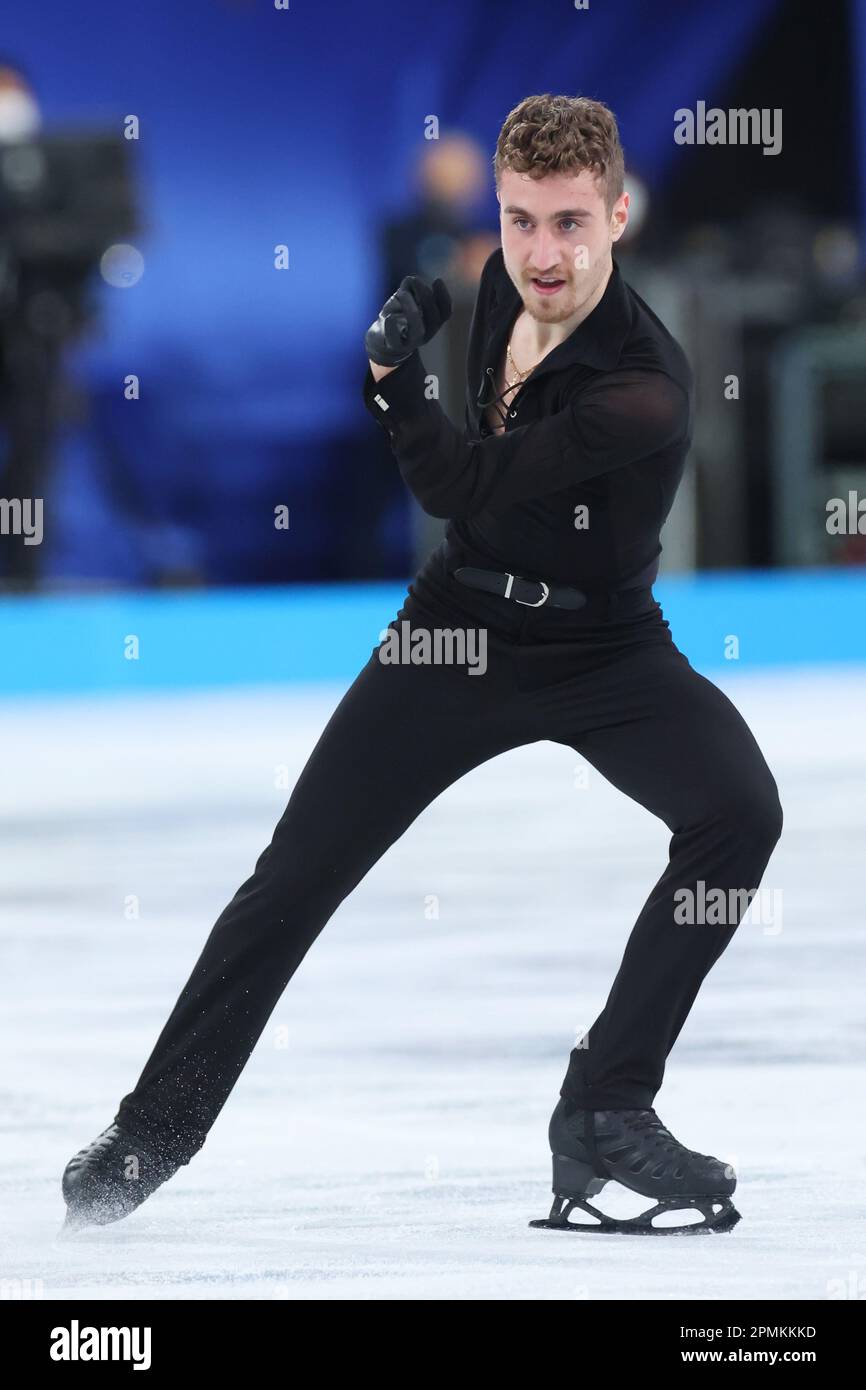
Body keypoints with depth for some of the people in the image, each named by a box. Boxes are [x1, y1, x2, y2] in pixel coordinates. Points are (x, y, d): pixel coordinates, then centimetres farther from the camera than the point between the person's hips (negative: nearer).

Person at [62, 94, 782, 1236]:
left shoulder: (643, 390, -28)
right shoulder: (502, 286, -7)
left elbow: (462, 487, -29)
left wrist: (393, 368, -37)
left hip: (603, 651, -4)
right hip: (459, 627, 4)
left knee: (739, 809, -31)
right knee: (296, 878, 1)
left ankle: (606, 1110, -21)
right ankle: (155, 1130, 16)